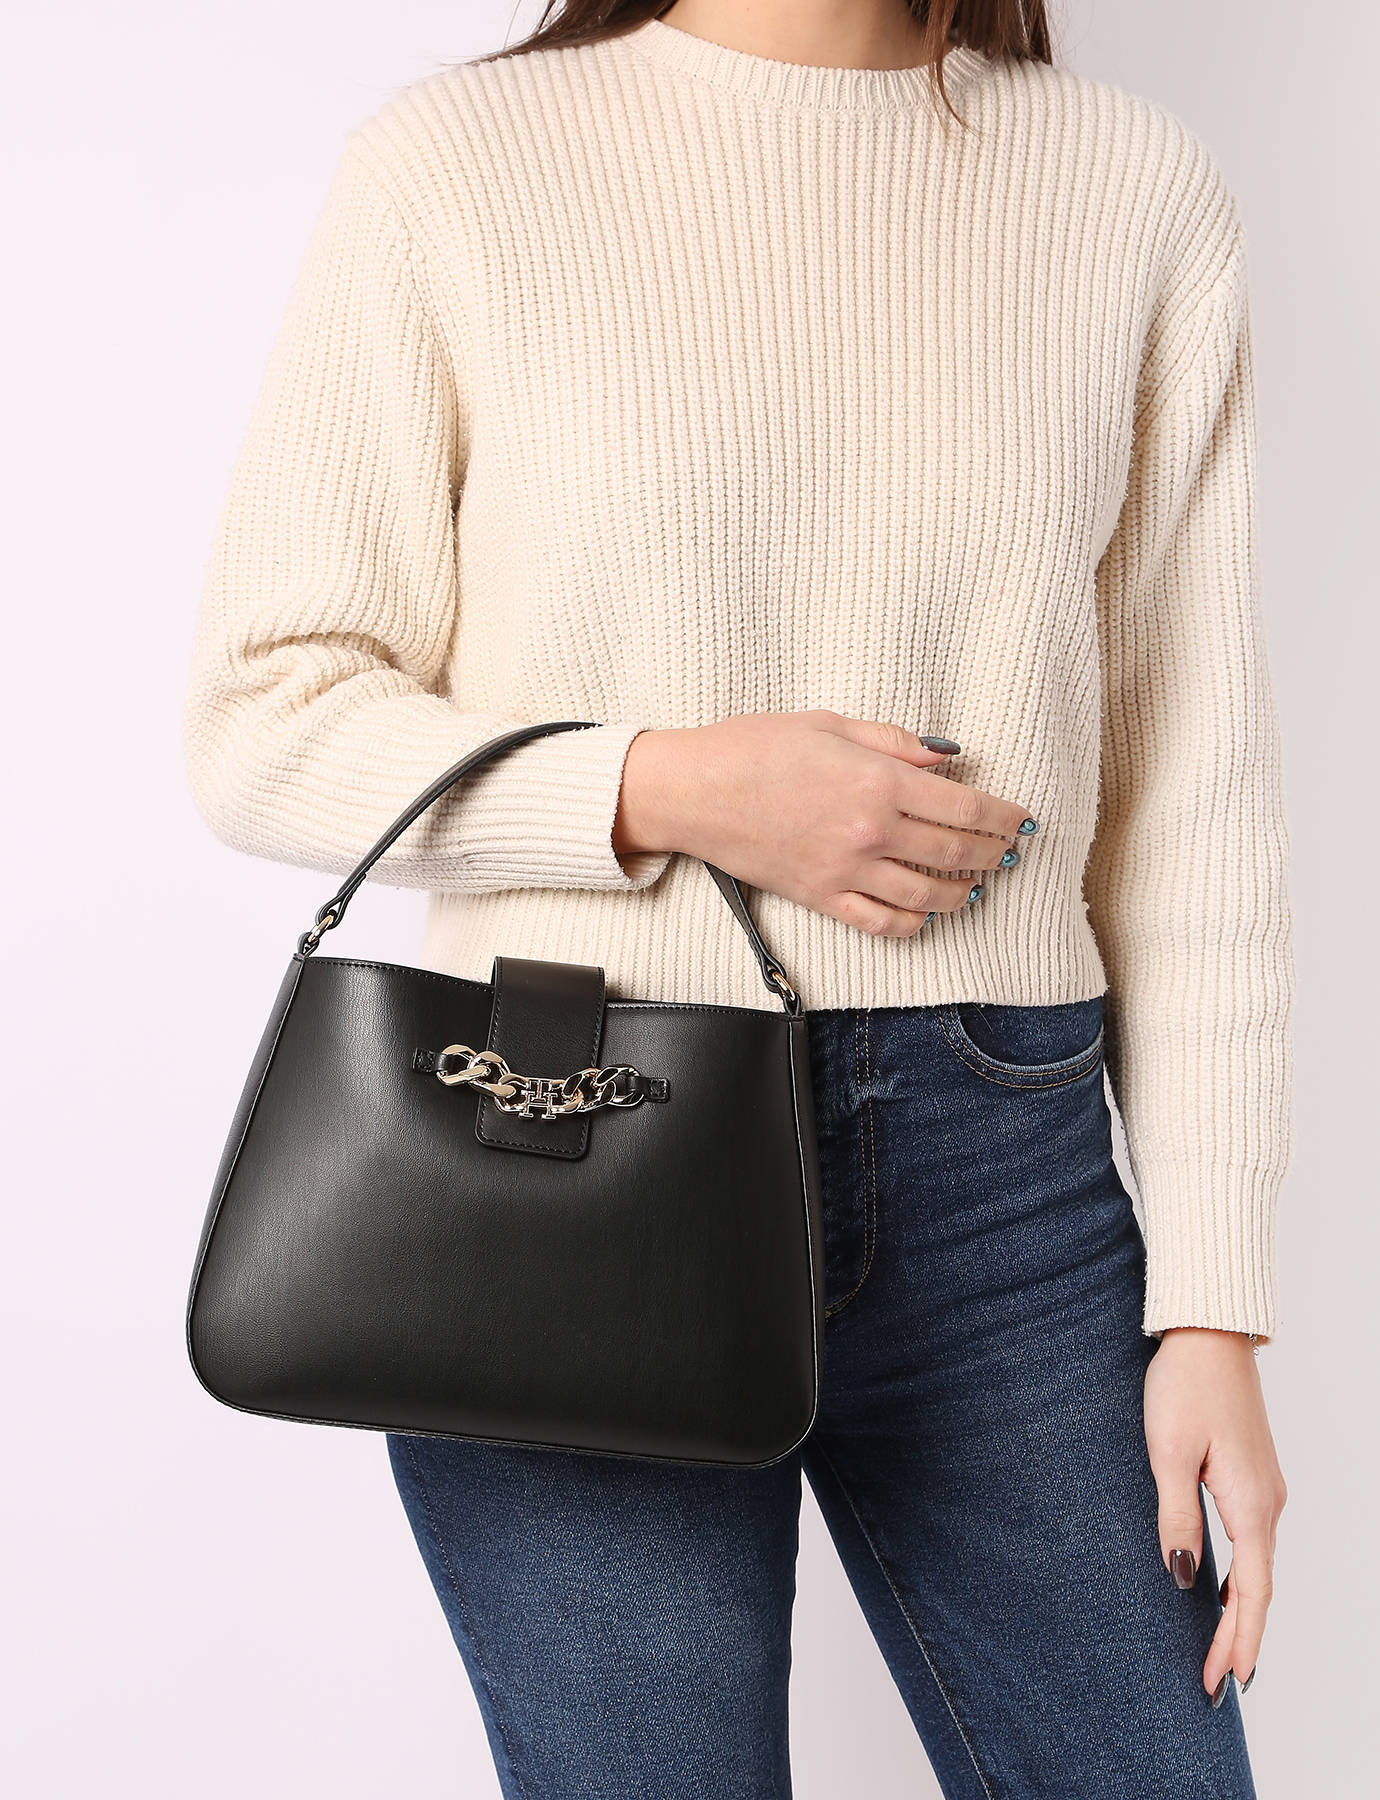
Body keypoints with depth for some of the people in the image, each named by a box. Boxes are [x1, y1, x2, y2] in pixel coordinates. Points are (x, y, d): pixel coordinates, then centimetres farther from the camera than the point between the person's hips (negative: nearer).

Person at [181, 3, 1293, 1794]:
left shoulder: (1140, 188, 4)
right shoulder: (452, 166, -2)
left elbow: (1193, 788, 4)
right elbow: (261, 719, 0)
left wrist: (1212, 1304, 1)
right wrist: (672, 790, -15)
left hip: (1009, 1172, 3)